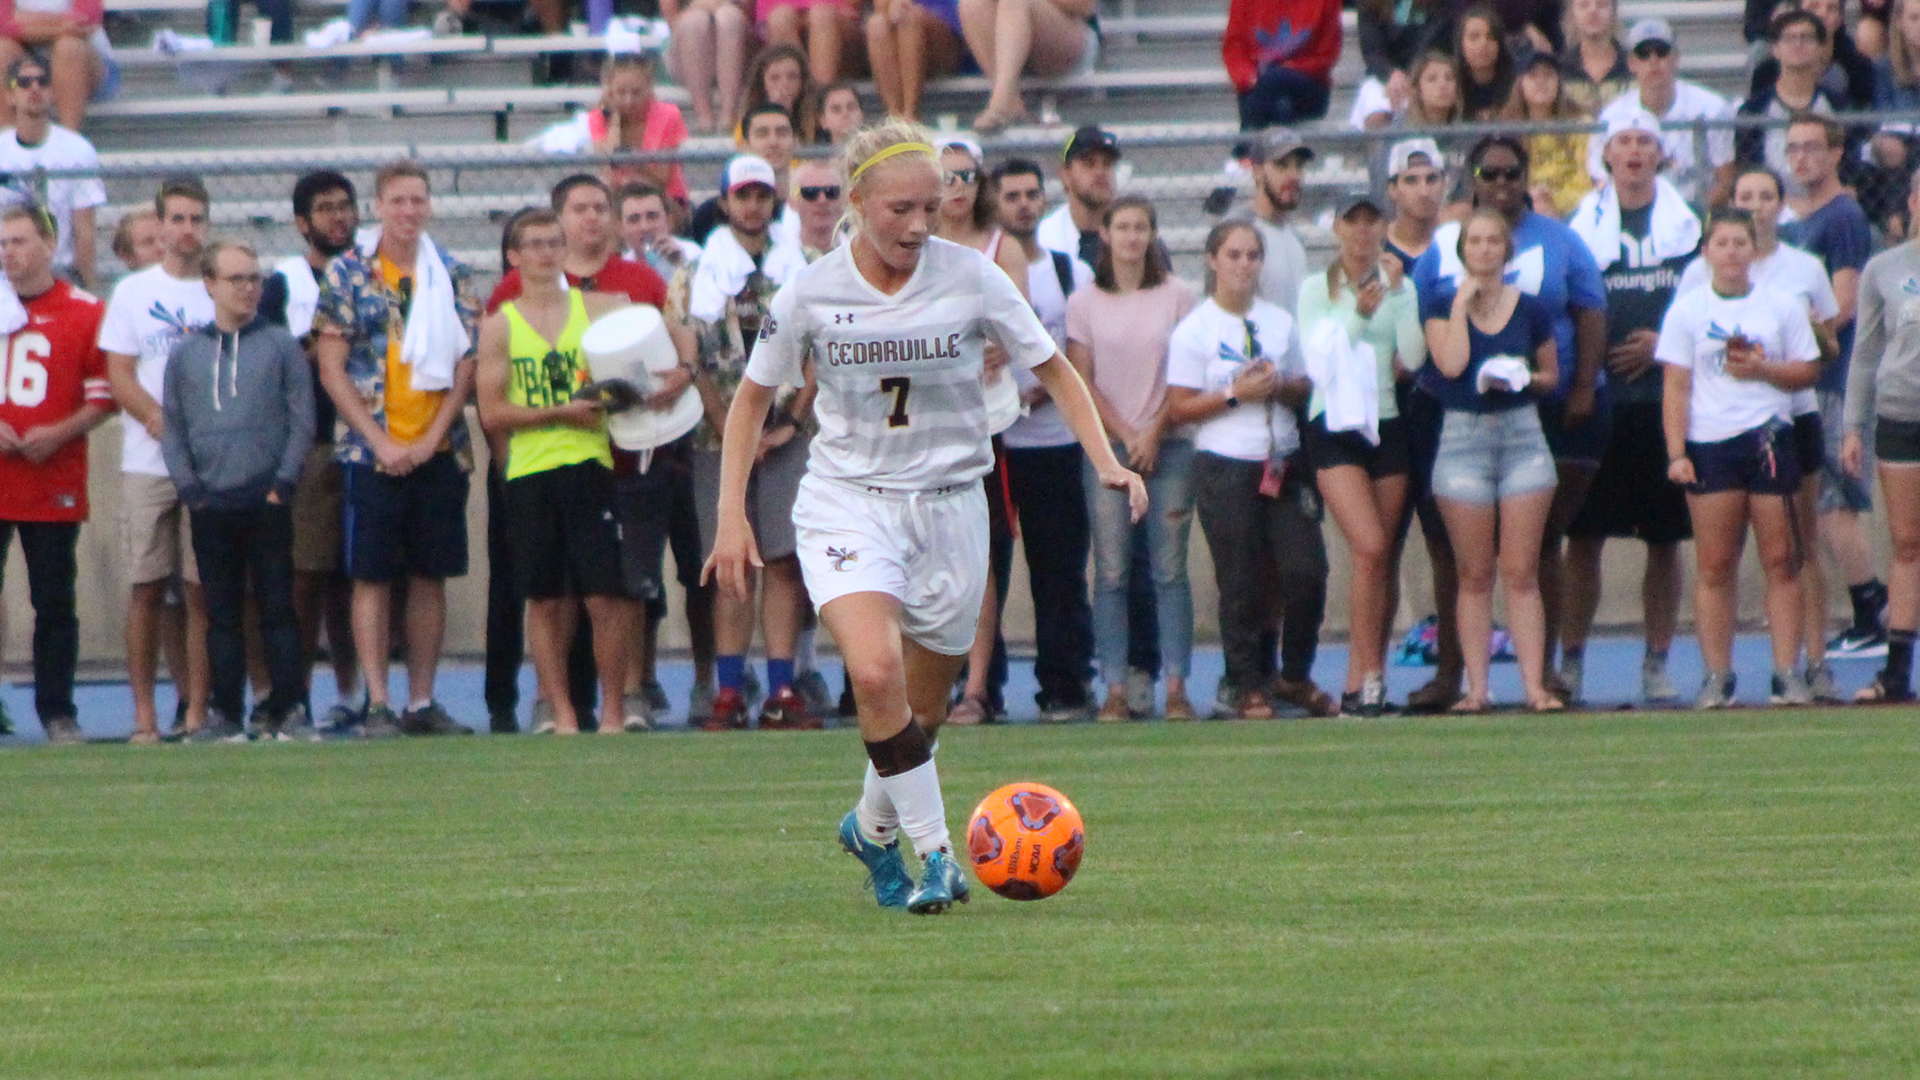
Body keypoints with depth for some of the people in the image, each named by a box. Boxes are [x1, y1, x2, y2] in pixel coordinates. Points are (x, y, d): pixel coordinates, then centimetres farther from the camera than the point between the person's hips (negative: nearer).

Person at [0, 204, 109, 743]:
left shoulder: (84, 313, 3)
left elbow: (104, 395, 3)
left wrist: (59, 433, -12)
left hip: (55, 484, -1)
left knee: (55, 602, 2)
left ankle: (57, 712, 8)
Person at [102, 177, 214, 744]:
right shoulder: (133, 293, 9)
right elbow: (119, 376, 3)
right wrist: (160, 419, -14)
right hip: (146, 463, 0)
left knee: (203, 590, -3)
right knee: (146, 588, 0)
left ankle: (197, 711, 1)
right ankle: (144, 712, 5)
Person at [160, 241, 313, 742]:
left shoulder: (281, 345, 4)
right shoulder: (185, 352, 9)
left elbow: (302, 419, 2)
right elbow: (172, 427, 9)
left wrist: (283, 481, -6)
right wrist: (189, 488, -1)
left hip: (267, 501, -2)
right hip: (211, 506, 2)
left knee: (277, 607, -2)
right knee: (222, 614, 5)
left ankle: (288, 710, -1)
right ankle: (227, 714, 8)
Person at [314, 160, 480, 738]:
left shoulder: (453, 276, 7)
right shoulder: (346, 274, 0)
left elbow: (466, 365, 4)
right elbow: (332, 370, -3)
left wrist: (431, 439, -8)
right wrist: (380, 442, -11)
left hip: (439, 450, 3)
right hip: (372, 451, -3)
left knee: (431, 577, 6)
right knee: (373, 578, -3)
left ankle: (422, 701, 12)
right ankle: (377, 705, -1)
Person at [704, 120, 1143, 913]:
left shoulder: (971, 279, -7)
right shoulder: (812, 292, -6)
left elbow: (1053, 370, 4)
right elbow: (753, 397, 6)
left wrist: (1106, 461, -9)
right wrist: (731, 515, -1)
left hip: (949, 507, 2)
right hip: (847, 504, -2)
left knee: (922, 711, 10)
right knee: (875, 674, -26)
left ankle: (872, 828, 40)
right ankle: (935, 853, -15)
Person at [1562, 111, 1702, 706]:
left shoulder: (1688, 226, 8)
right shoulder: (1582, 224, 8)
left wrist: (1663, 342, -6)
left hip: (1668, 396, 1)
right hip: (1597, 404, 0)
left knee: (1664, 539, 3)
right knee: (1584, 535, -2)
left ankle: (1657, 663, 10)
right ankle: (1571, 659, 3)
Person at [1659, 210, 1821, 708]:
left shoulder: (1781, 307, 10)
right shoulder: (1687, 311, 7)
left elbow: (1806, 371, 11)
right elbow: (1676, 387, 4)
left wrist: (1761, 369, -8)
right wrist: (1676, 454, -4)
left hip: (1769, 440, 1)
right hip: (1709, 445, -1)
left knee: (1780, 561, -3)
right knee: (1714, 566, -2)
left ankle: (1787, 674, 0)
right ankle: (1717, 676, 1)